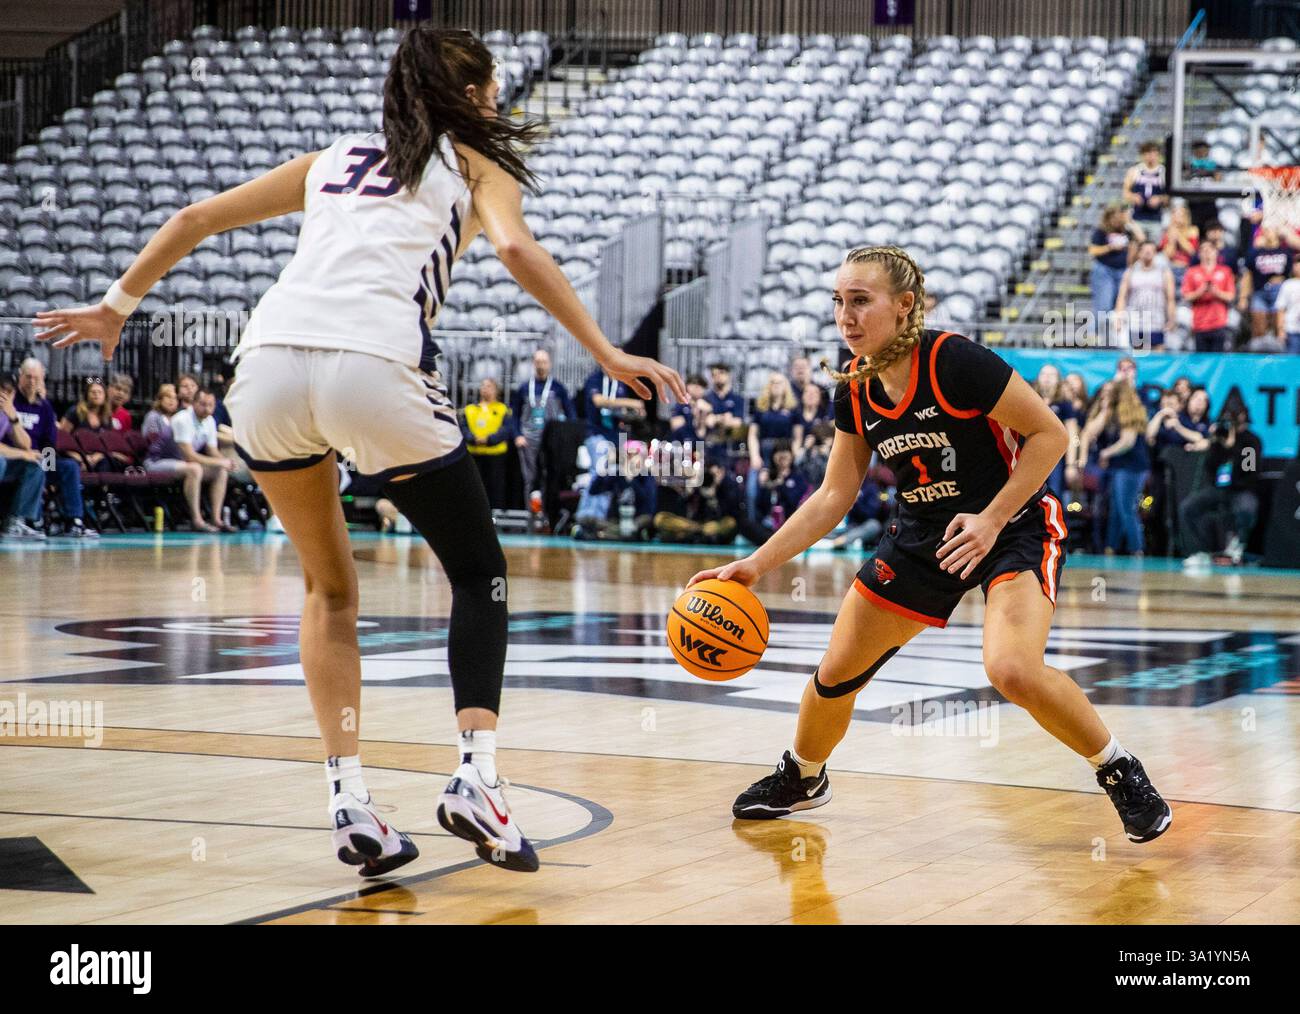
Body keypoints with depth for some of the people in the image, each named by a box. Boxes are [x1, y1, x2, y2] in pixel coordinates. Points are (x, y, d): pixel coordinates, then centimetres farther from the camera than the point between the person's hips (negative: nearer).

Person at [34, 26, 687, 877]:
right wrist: (606, 354, -4)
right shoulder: (476, 163, 20)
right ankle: (476, 777, -3)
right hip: (377, 367, -4)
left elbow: (195, 218, 30)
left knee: (330, 589, 22)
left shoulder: (332, 161, 31)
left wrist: (118, 305, 41)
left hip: (269, 361, 4)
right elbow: (515, 248, -1)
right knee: (480, 573, 14)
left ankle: (349, 802, 10)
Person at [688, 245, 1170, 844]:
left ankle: (1119, 771, -6)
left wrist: (991, 520, -23)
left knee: (1013, 671, -30)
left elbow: (1050, 434, -18)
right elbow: (834, 496, 4)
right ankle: (802, 778, 38)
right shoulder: (855, 389, -4)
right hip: (921, 536, 7)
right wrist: (758, 564, -3)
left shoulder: (955, 362, -24)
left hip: (1012, 527, -6)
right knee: (835, 675, 7)